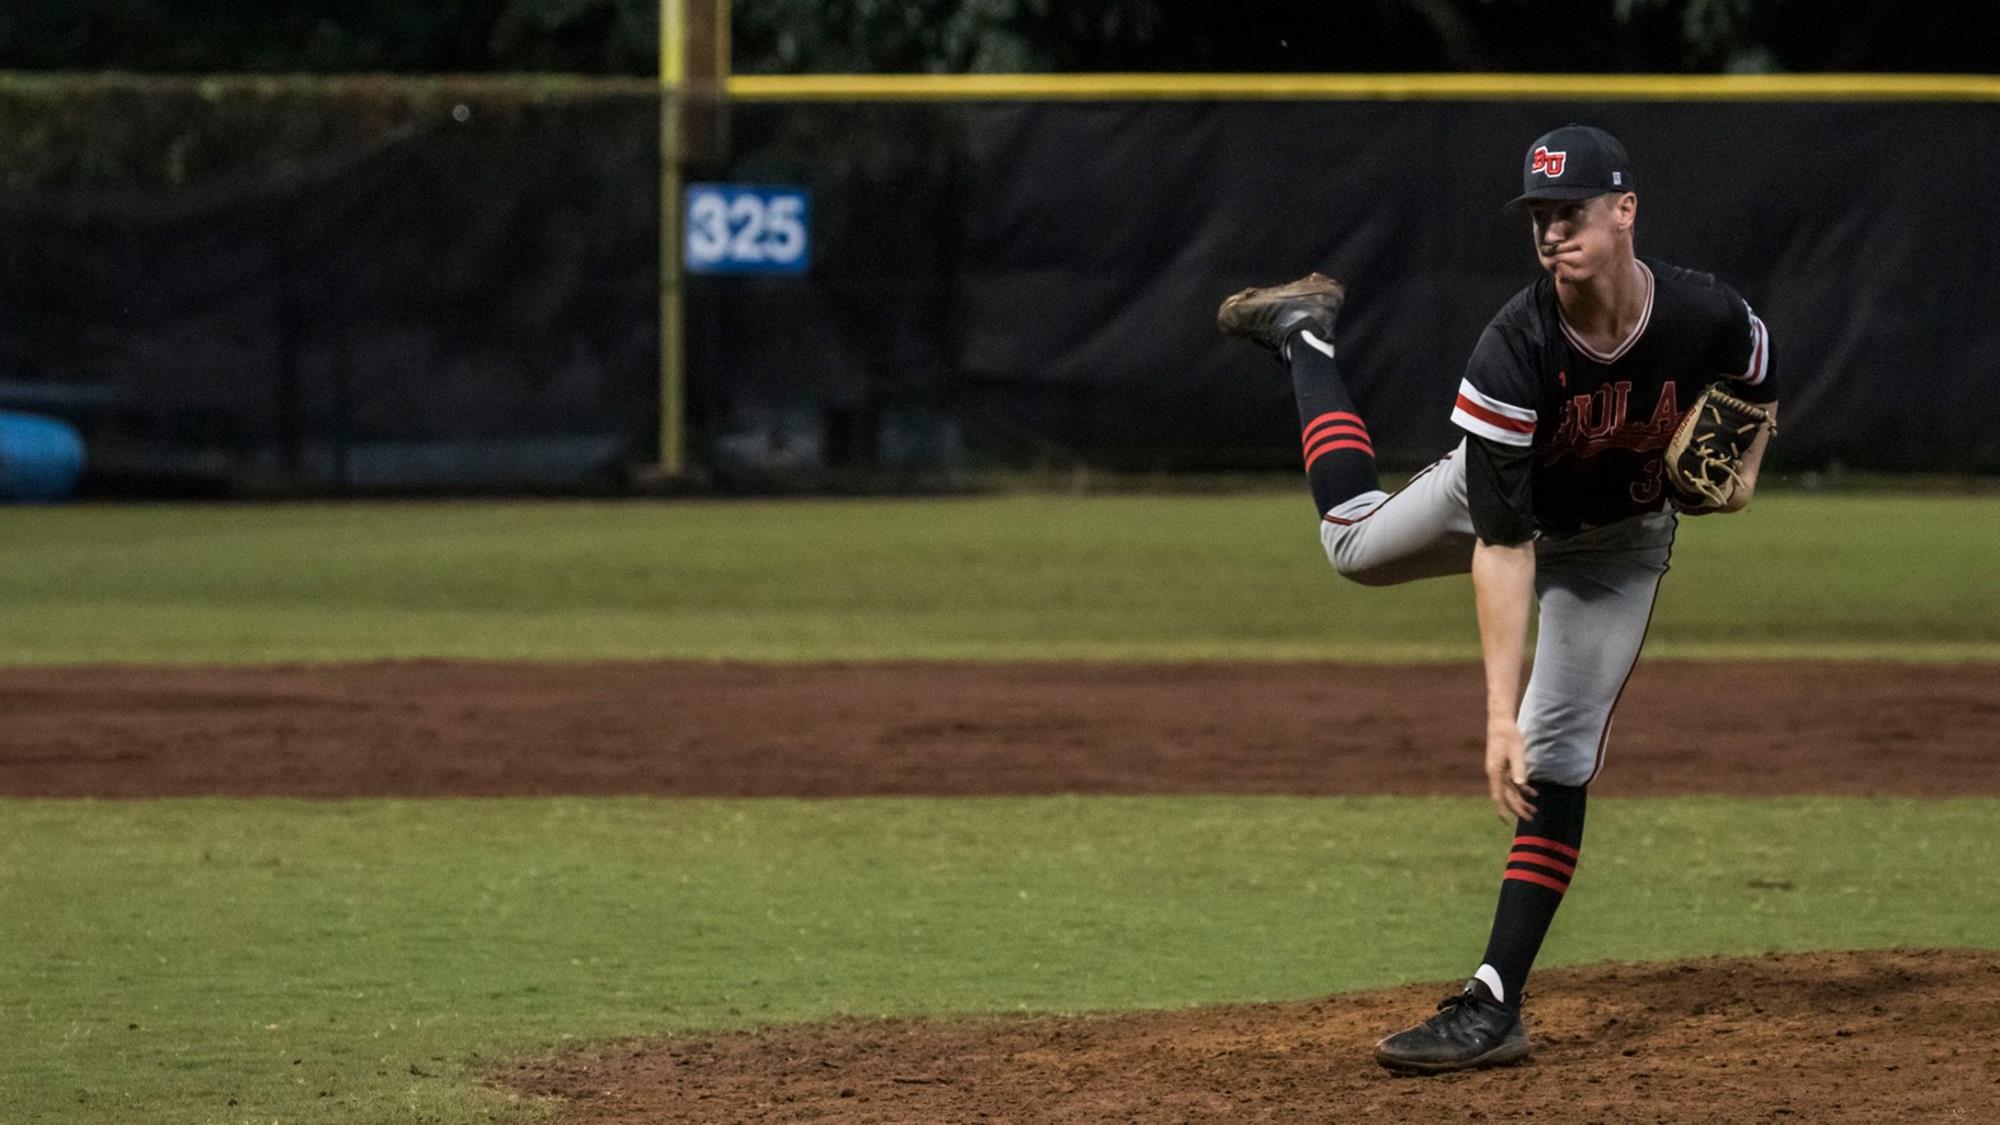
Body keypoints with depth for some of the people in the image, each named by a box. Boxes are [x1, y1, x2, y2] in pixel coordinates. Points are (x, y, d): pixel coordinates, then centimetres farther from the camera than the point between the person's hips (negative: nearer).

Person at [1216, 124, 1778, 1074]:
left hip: (1621, 542, 0)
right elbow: (1501, 546, -37)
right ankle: (1304, 335, 43)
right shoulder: (1512, 353, -38)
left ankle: (1495, 1006, -9)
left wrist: (1744, 465, -24)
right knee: (1357, 541, 22)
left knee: (1555, 760, -10)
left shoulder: (1708, 318, -33)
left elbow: (1756, 383, -3)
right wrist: (1499, 713, -42)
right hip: (1508, 497, 0)